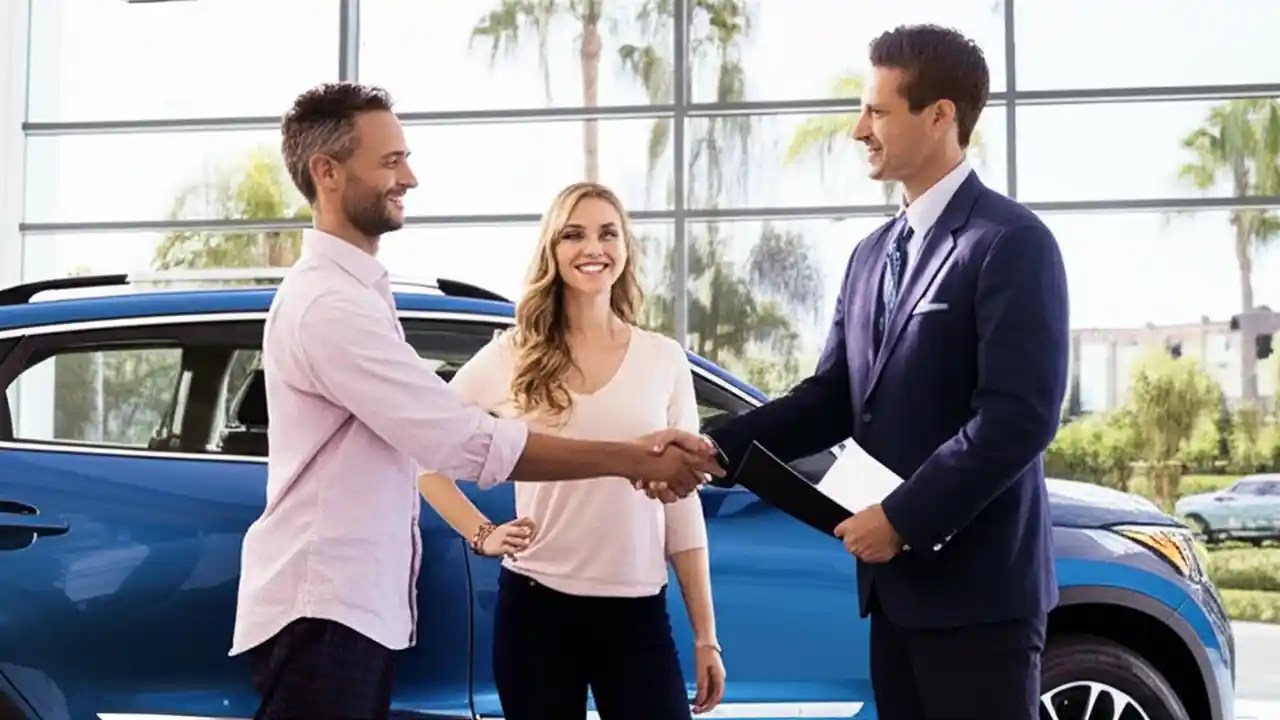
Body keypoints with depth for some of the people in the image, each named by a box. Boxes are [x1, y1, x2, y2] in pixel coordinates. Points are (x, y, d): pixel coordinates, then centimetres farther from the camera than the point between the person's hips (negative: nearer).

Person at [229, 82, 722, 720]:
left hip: (358, 606, 10)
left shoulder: (354, 291, 16)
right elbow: (466, 444, -24)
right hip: (321, 612, -10)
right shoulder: (329, 303, -19)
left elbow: (440, 430, 11)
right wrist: (631, 459, -17)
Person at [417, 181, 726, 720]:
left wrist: (705, 636, 5)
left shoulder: (664, 359, 3)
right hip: (535, 606, 0)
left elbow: (682, 502, 5)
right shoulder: (511, 356, 0)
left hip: (639, 613, 1)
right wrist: (479, 533, -2)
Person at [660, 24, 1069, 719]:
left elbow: (1020, 415, -19)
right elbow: (832, 397, 11)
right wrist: (715, 448, -2)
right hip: (897, 582, 8)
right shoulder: (872, 253, 15)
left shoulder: (1011, 242, -11)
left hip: (976, 582, -7)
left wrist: (902, 517, -17)